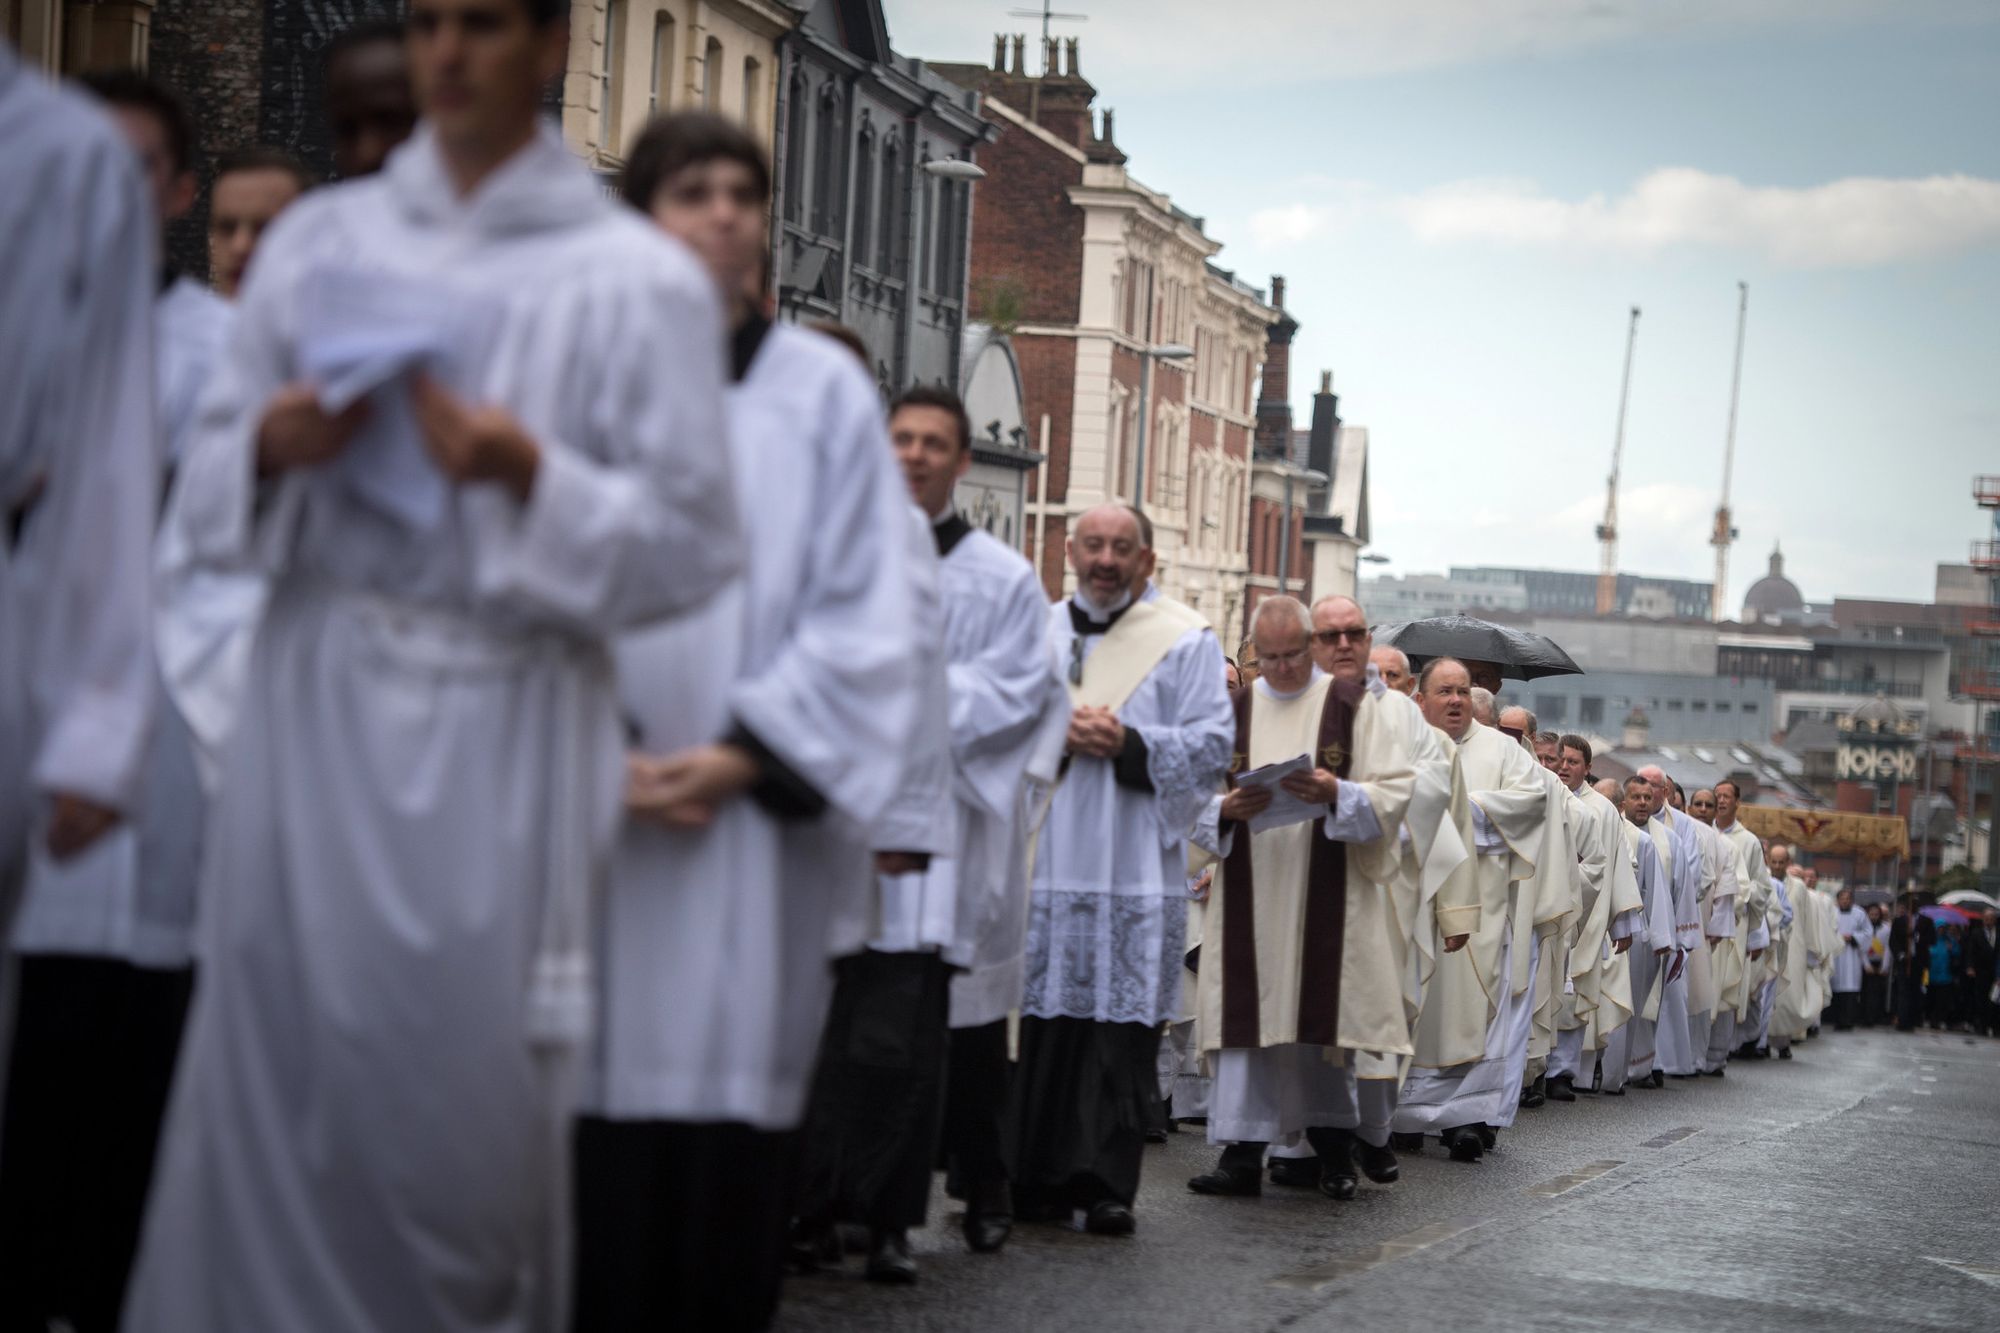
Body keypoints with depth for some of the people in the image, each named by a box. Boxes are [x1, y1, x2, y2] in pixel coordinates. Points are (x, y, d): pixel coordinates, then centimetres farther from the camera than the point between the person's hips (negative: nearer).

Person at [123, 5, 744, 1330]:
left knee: (456, 1090, -3)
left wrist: (527, 473, -16)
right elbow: (212, 475, 15)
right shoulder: (319, 242, 12)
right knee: (274, 1060, 1)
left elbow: (692, 542, -1)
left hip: (497, 732, -3)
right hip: (317, 707, 3)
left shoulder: (635, 278, 2)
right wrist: (275, 443, -7)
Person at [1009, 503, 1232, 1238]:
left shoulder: (1184, 644, 9)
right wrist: (1057, 734, -10)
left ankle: (1105, 1183, -5)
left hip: (1136, 871, -2)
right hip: (1043, 865, 2)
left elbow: (1213, 741, 1)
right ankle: (1038, 1179, 8)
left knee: (1122, 1027, -6)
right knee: (1040, 1025, 1)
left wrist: (1129, 744, -13)